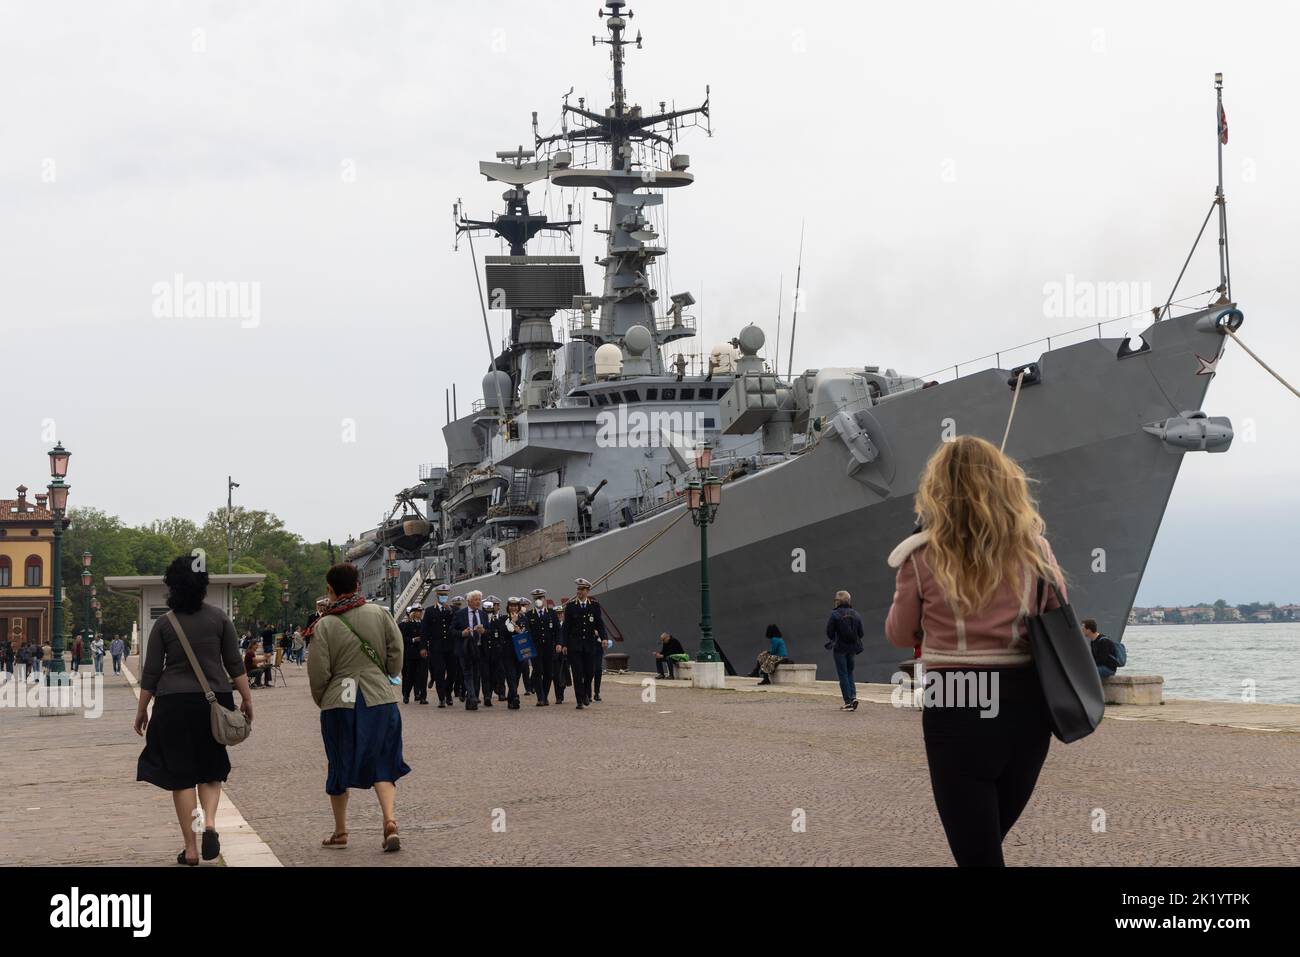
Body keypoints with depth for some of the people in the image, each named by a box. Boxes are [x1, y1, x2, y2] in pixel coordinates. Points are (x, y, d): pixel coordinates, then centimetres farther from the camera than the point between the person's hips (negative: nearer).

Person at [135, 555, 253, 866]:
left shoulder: (164, 624, -2)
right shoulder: (218, 617, 1)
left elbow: (151, 673, 0)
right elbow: (235, 663, 1)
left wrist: (141, 710, 9)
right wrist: (246, 698, 9)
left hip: (174, 703, -1)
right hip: (214, 700, 2)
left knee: (181, 774, 6)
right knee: (211, 768, 17)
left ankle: (191, 849, 6)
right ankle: (209, 822, -9)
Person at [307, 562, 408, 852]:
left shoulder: (324, 624, -7)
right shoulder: (379, 613, 0)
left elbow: (318, 671, -7)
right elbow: (396, 653, 2)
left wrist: (320, 700, 11)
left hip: (339, 702, -1)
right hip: (380, 698, 1)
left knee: (340, 765, 13)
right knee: (382, 766, 7)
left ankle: (340, 832, 22)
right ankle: (390, 821, -13)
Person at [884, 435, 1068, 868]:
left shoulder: (923, 556, -7)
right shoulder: (1034, 548, -1)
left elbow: (899, 635, 6)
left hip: (957, 713, -3)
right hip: (1025, 707, 3)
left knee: (976, 853, 3)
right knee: (990, 839, 23)